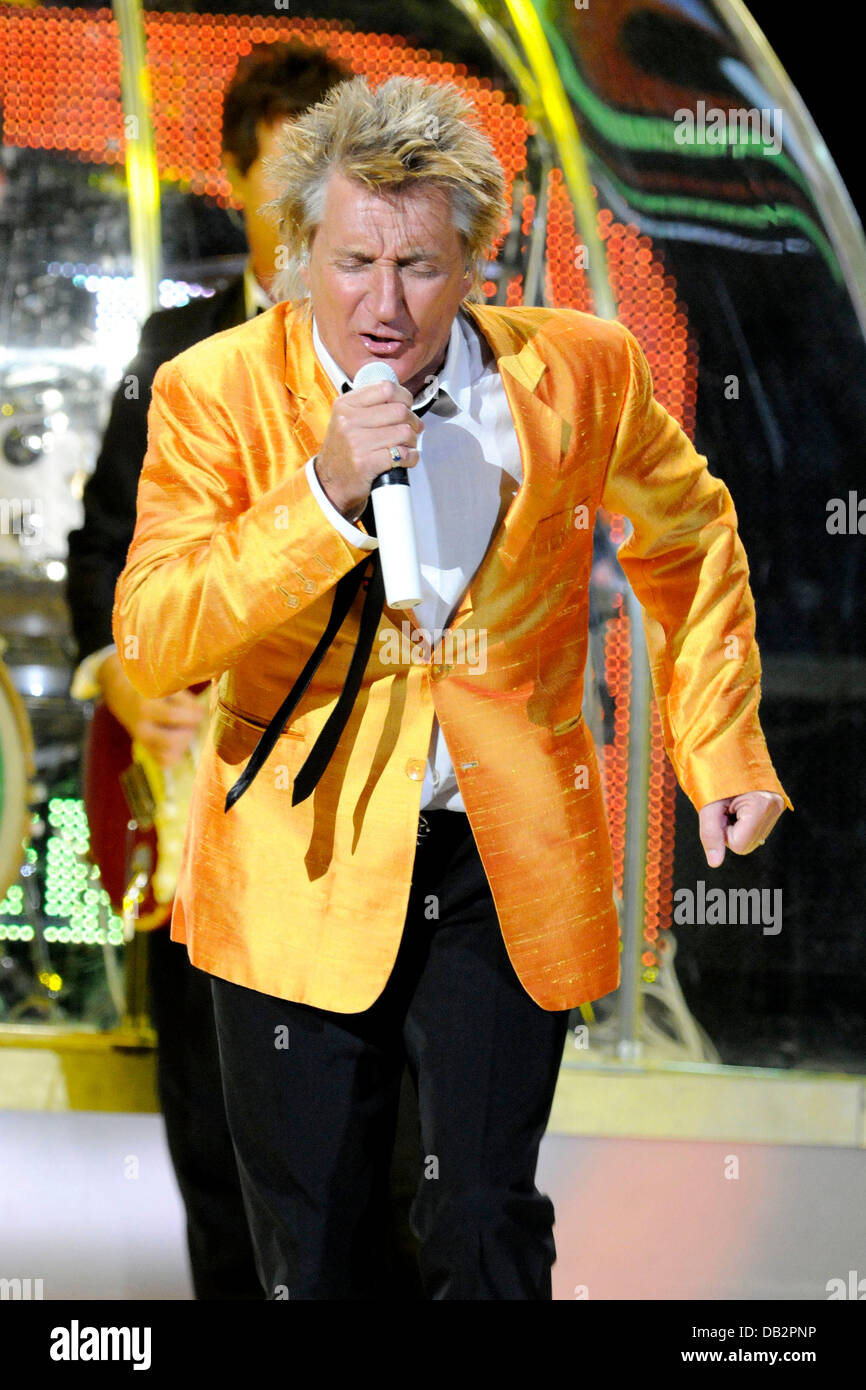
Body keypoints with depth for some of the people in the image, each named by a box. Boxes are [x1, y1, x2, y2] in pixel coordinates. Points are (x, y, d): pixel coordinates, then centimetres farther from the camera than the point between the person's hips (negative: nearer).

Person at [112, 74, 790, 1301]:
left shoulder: (579, 373, -4)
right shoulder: (219, 393, -8)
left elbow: (691, 541, 15)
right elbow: (153, 642, -17)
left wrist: (722, 750, 11)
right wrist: (323, 498, -28)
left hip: (507, 872, 0)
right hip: (306, 867, 0)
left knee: (488, 1230, -2)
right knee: (315, 1249, 10)